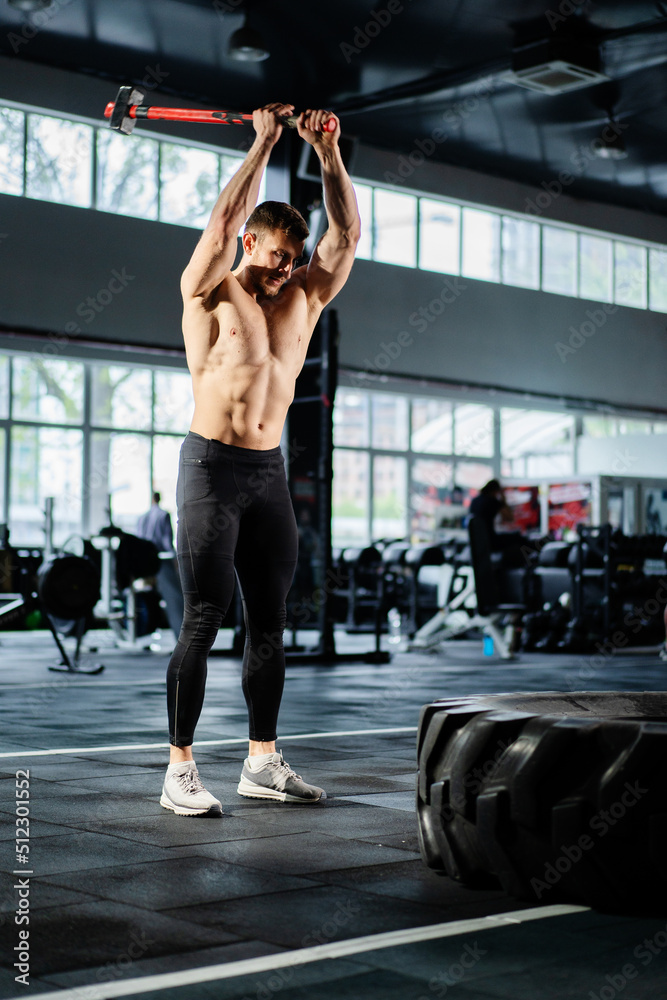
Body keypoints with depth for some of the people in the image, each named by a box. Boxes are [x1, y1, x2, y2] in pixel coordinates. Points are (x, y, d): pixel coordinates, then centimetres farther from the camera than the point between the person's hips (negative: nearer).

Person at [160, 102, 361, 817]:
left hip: (270, 473, 6)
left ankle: (262, 763, 17)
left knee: (269, 622, 8)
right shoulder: (210, 292, -2)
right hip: (212, 468, -6)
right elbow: (223, 224, -15)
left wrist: (327, 152, 1)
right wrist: (263, 143, -8)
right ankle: (180, 771, 0)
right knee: (203, 620, -6)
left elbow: (347, 234, 7)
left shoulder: (304, 297, 12)